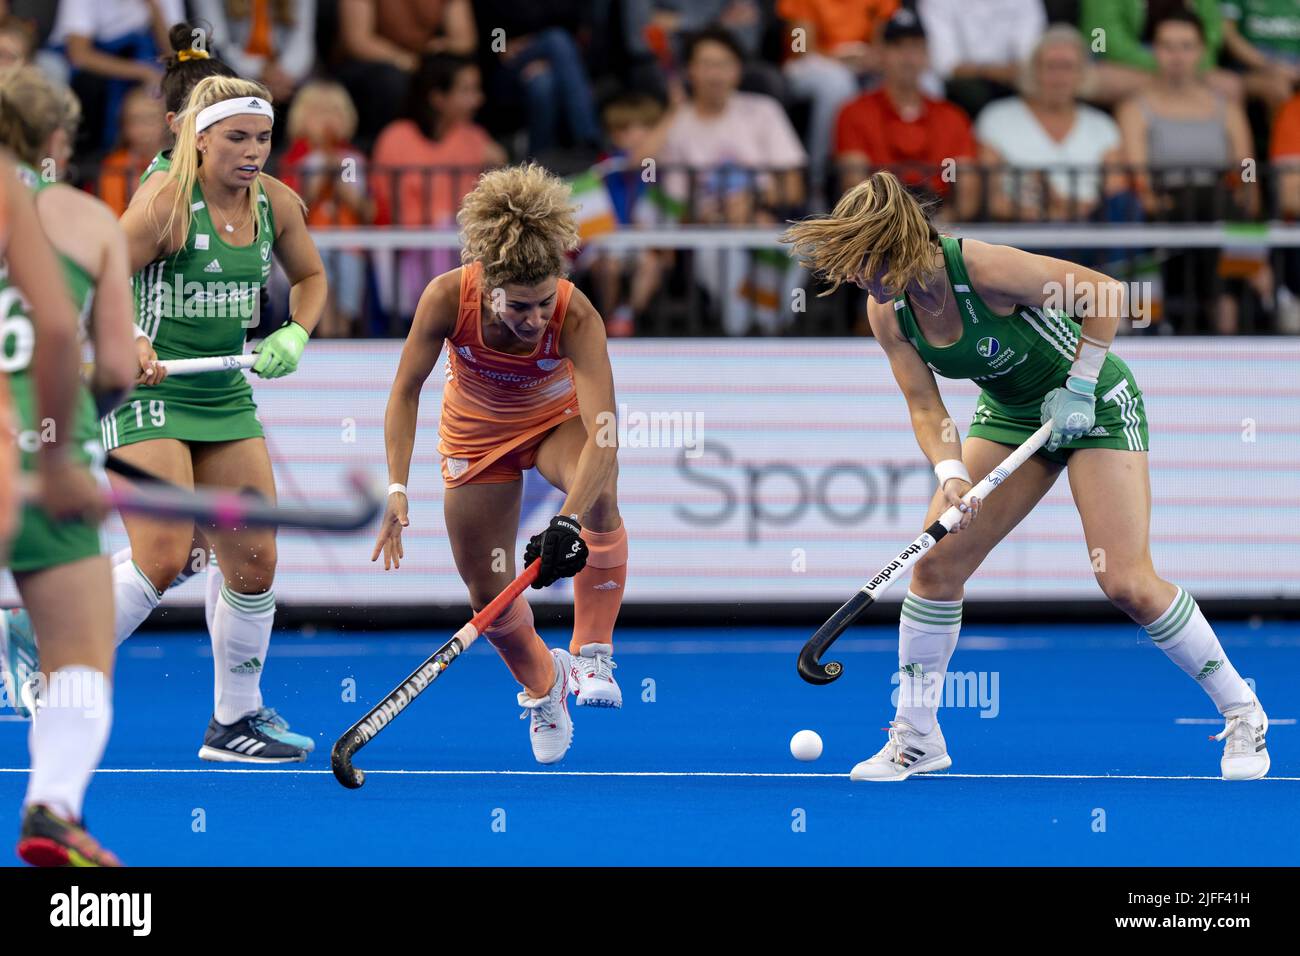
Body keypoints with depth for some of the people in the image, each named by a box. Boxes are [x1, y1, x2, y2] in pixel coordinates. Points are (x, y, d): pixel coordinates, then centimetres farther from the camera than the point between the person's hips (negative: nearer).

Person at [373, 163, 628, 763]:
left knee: (599, 495, -36)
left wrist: (569, 522, -58)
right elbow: (406, 391, -17)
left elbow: (603, 433, -46)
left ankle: (591, 652, -20)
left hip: (558, 420, -2)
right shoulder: (448, 298, -33)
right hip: (477, 431, 2)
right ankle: (540, 682, 35)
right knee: (489, 594, 2)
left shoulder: (577, 318, -37)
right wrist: (397, 490, -25)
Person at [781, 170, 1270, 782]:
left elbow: (1105, 293, -25)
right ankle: (917, 737, 5)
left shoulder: (984, 269, -32)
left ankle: (1241, 713, 1)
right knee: (936, 560, -6)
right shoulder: (886, 311, -12)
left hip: (1097, 404, -6)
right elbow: (924, 407, -8)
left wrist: (1078, 391, -21)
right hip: (1010, 414, 6)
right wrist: (950, 473, -26)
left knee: (1126, 583, -15)